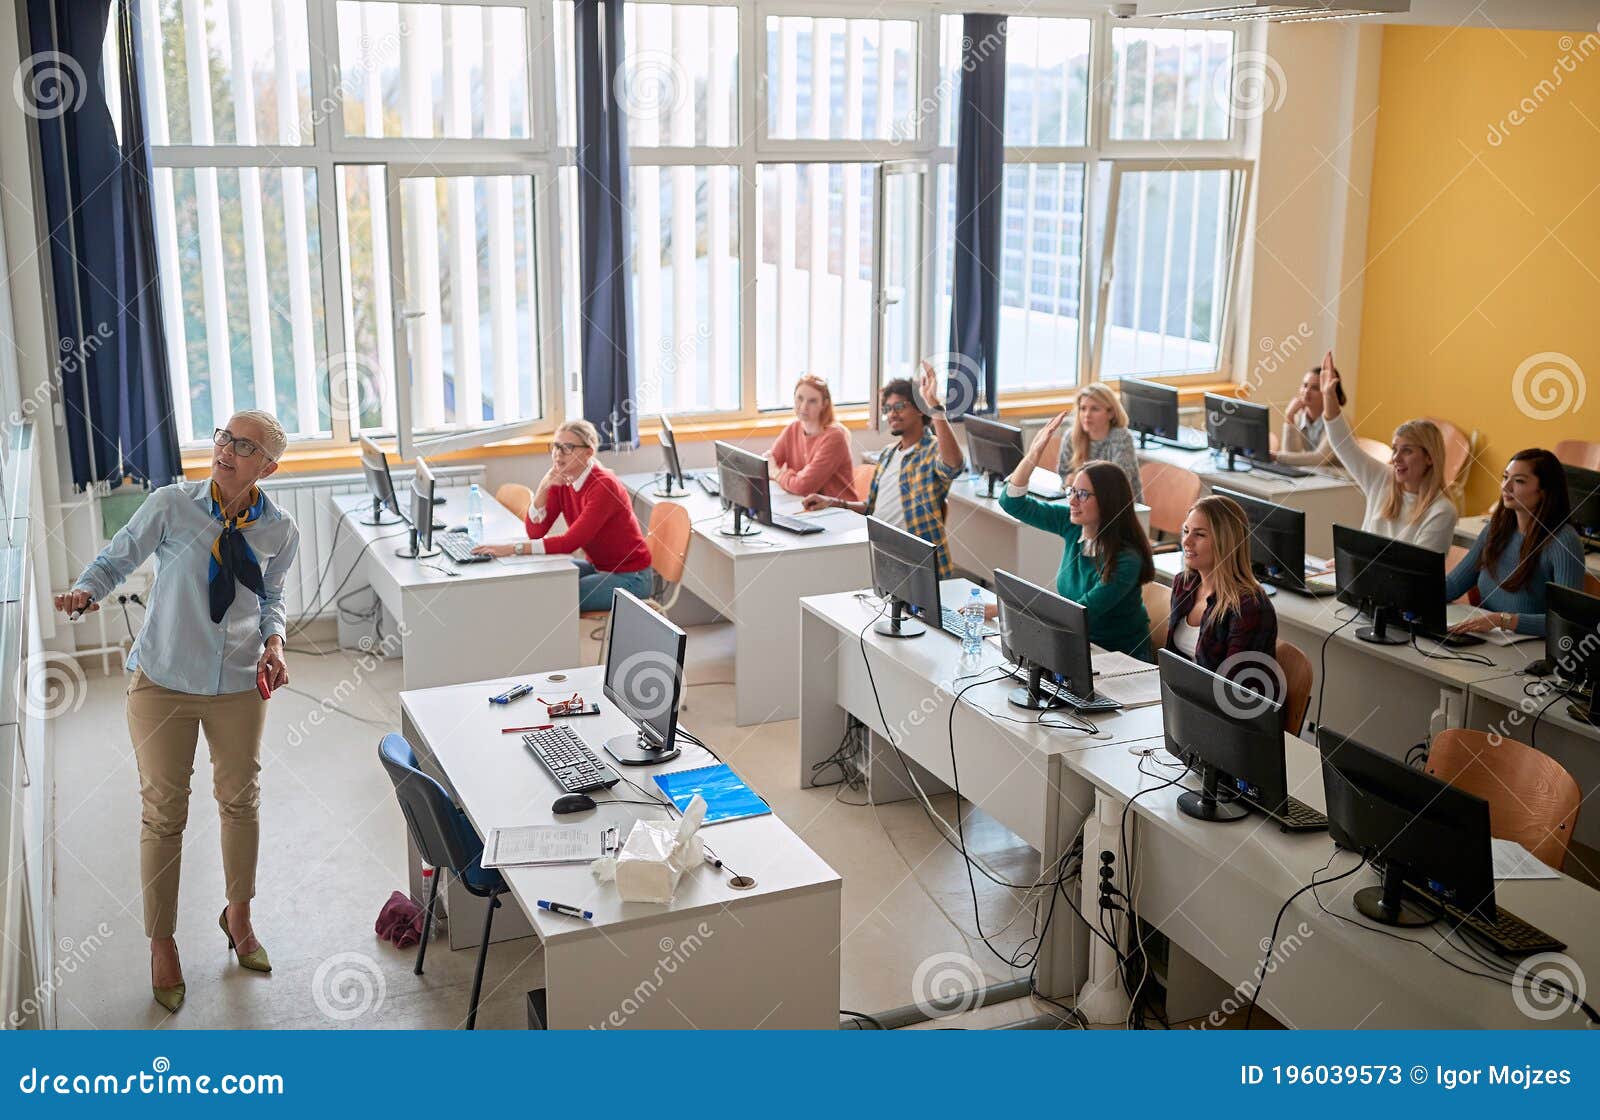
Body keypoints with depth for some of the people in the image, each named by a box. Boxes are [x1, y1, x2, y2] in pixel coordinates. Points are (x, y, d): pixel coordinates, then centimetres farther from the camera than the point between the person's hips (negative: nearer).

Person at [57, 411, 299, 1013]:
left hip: (239, 684, 2)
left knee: (240, 800, 15)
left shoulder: (280, 531, -6)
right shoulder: (171, 505, -13)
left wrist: (274, 642, -9)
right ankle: (162, 944, 25)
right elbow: (117, 559, -4)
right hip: (163, 682, -2)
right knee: (163, 814, 5)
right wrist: (85, 591, -24)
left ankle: (238, 914, 41)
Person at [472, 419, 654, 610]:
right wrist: (544, 487, -20)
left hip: (629, 578, -7)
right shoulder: (561, 481, -1)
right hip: (599, 567, 7)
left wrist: (514, 548, -35)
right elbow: (535, 533, -7)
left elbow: (571, 542, -30)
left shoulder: (604, 485, -24)